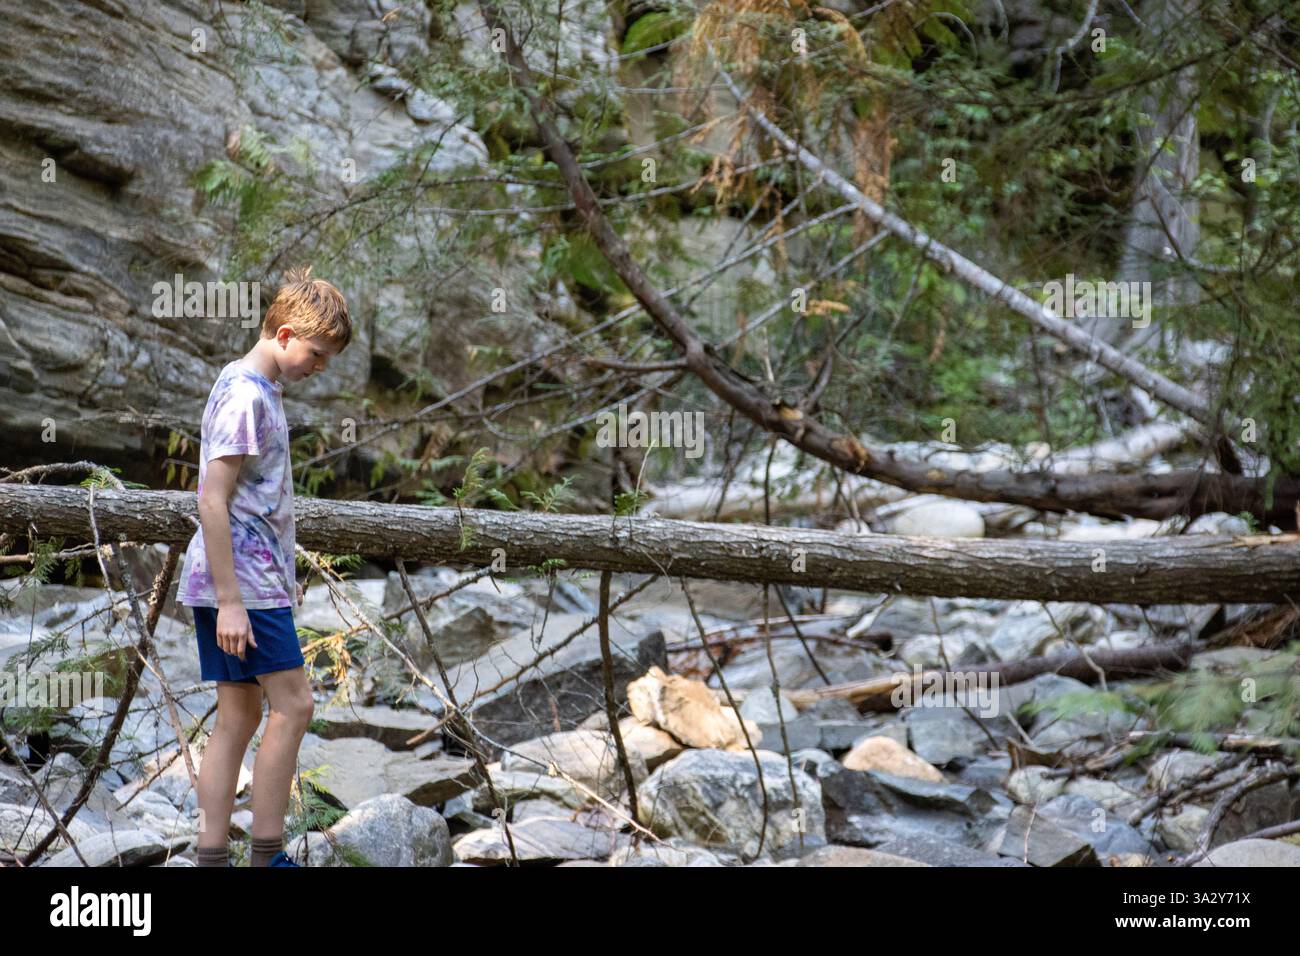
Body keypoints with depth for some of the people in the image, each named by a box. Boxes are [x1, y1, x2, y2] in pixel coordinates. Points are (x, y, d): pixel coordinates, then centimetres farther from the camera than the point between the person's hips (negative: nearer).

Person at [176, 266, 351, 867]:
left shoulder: (259, 390, 16)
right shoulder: (245, 395, -14)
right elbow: (212, 502, -19)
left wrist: (282, 577, 26)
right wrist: (230, 601, -21)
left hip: (245, 579, 10)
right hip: (242, 582, -10)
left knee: (239, 717, 8)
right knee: (293, 705, -6)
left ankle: (212, 858, 9)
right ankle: (267, 856, -2)